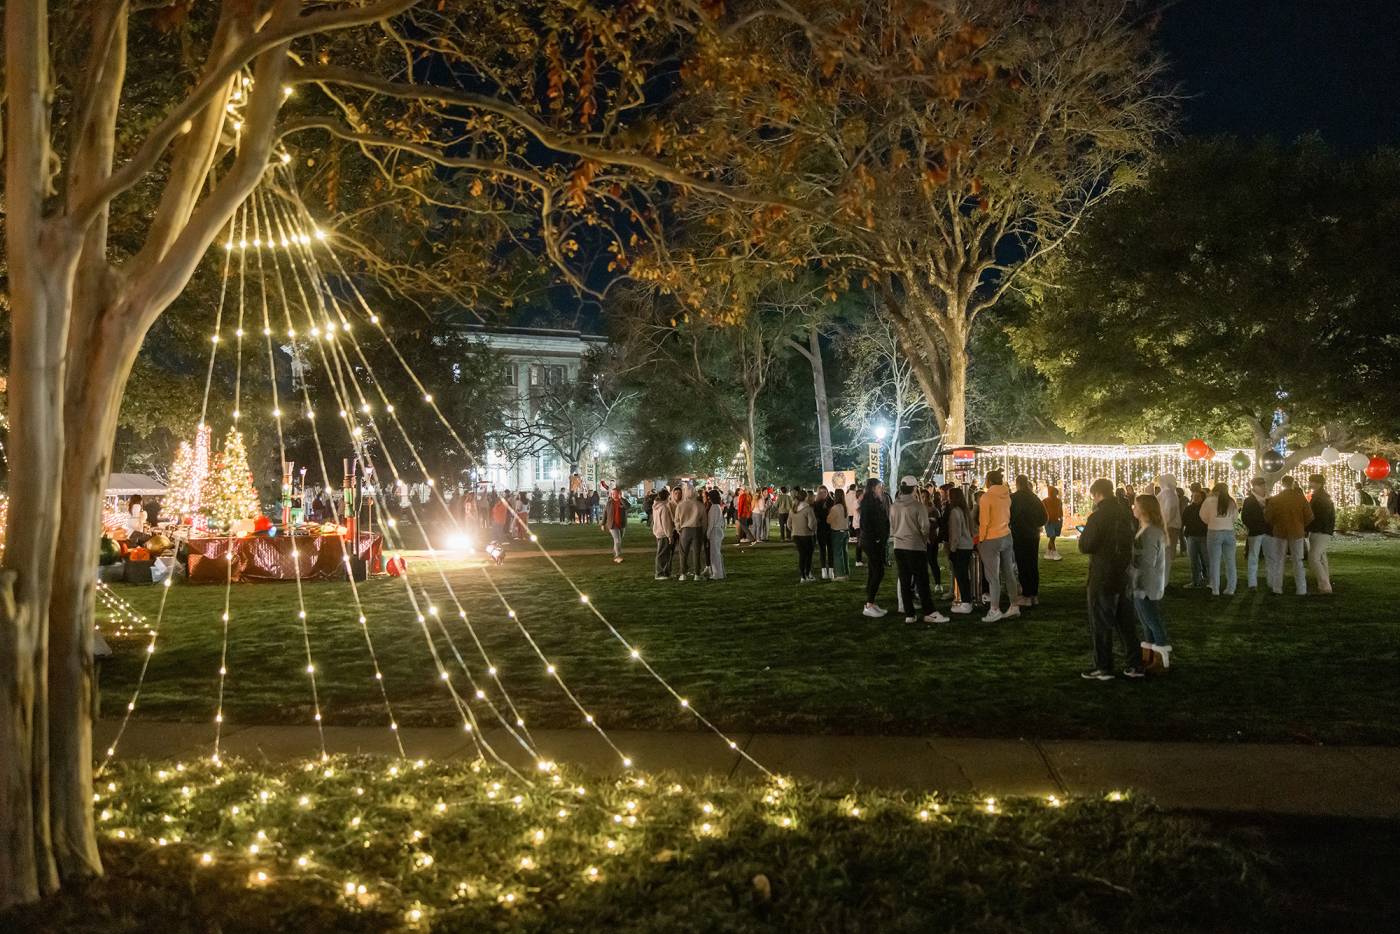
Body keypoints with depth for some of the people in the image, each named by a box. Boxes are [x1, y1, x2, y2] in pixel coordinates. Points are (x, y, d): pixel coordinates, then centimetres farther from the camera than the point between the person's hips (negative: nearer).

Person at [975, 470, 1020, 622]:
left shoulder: (986, 497, -14)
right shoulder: (1006, 496, 5)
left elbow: (984, 522, -14)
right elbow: (1008, 516, 9)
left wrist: (981, 539, -3)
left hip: (991, 539, -6)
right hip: (1007, 536, 6)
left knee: (993, 577, -3)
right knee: (1009, 573, 12)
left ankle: (995, 610, -3)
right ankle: (1014, 606, 17)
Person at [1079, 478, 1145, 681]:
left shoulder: (1098, 516, -17)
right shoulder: (1125, 514, 5)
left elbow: (1085, 546, -16)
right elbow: (1128, 541, 15)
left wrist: (1082, 536, 3)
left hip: (1102, 578, -7)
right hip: (1124, 576, 7)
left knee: (1101, 624, 3)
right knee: (1125, 622, 14)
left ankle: (1103, 668, 8)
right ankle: (1135, 664, 17)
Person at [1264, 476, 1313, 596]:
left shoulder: (1274, 499, -7)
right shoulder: (1301, 498, -7)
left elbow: (1267, 517, -4)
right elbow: (1309, 517, -5)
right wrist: (1301, 525, 13)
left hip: (1280, 532, 0)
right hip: (1297, 532, 0)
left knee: (1278, 561, 9)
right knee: (1298, 562, 8)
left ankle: (1277, 588, 9)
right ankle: (1301, 590, 6)